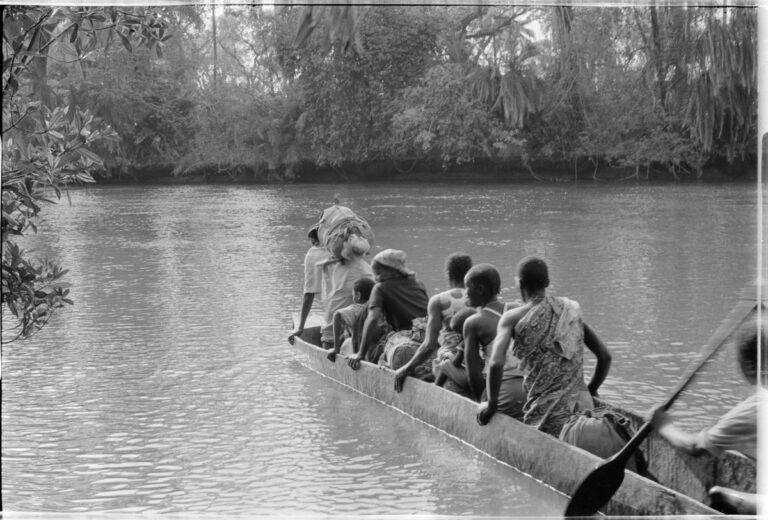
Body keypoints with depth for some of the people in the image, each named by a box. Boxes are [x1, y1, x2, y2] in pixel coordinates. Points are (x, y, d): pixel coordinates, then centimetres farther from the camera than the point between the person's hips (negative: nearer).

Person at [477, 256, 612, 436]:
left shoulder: (513, 318, -3)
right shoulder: (572, 310, 11)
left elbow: (496, 364, -14)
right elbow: (605, 357, 12)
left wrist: (491, 404, 0)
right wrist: (590, 391, 27)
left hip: (545, 412, -5)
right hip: (583, 405, 5)